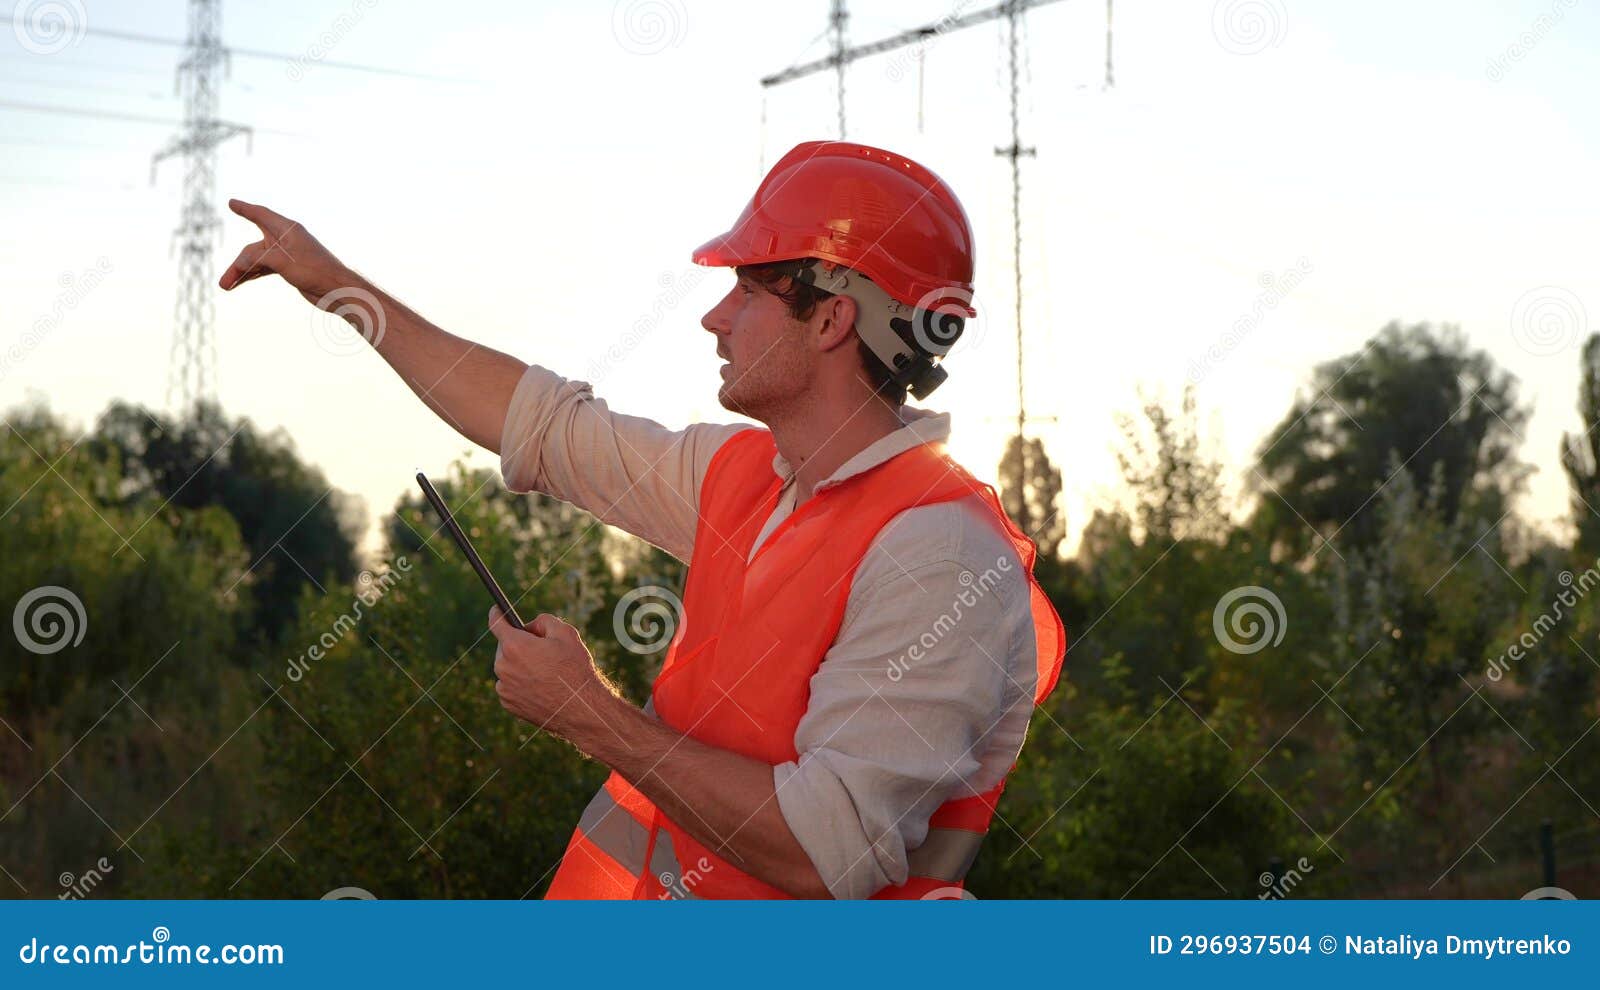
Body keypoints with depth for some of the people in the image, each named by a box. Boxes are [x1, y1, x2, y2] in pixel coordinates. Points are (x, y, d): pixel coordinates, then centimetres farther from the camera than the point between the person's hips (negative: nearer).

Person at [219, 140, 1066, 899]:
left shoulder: (942, 556, -20)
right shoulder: (740, 471, 6)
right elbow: (542, 422, 20)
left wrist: (590, 716, -19)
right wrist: (334, 283, 25)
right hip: (636, 879, 7)